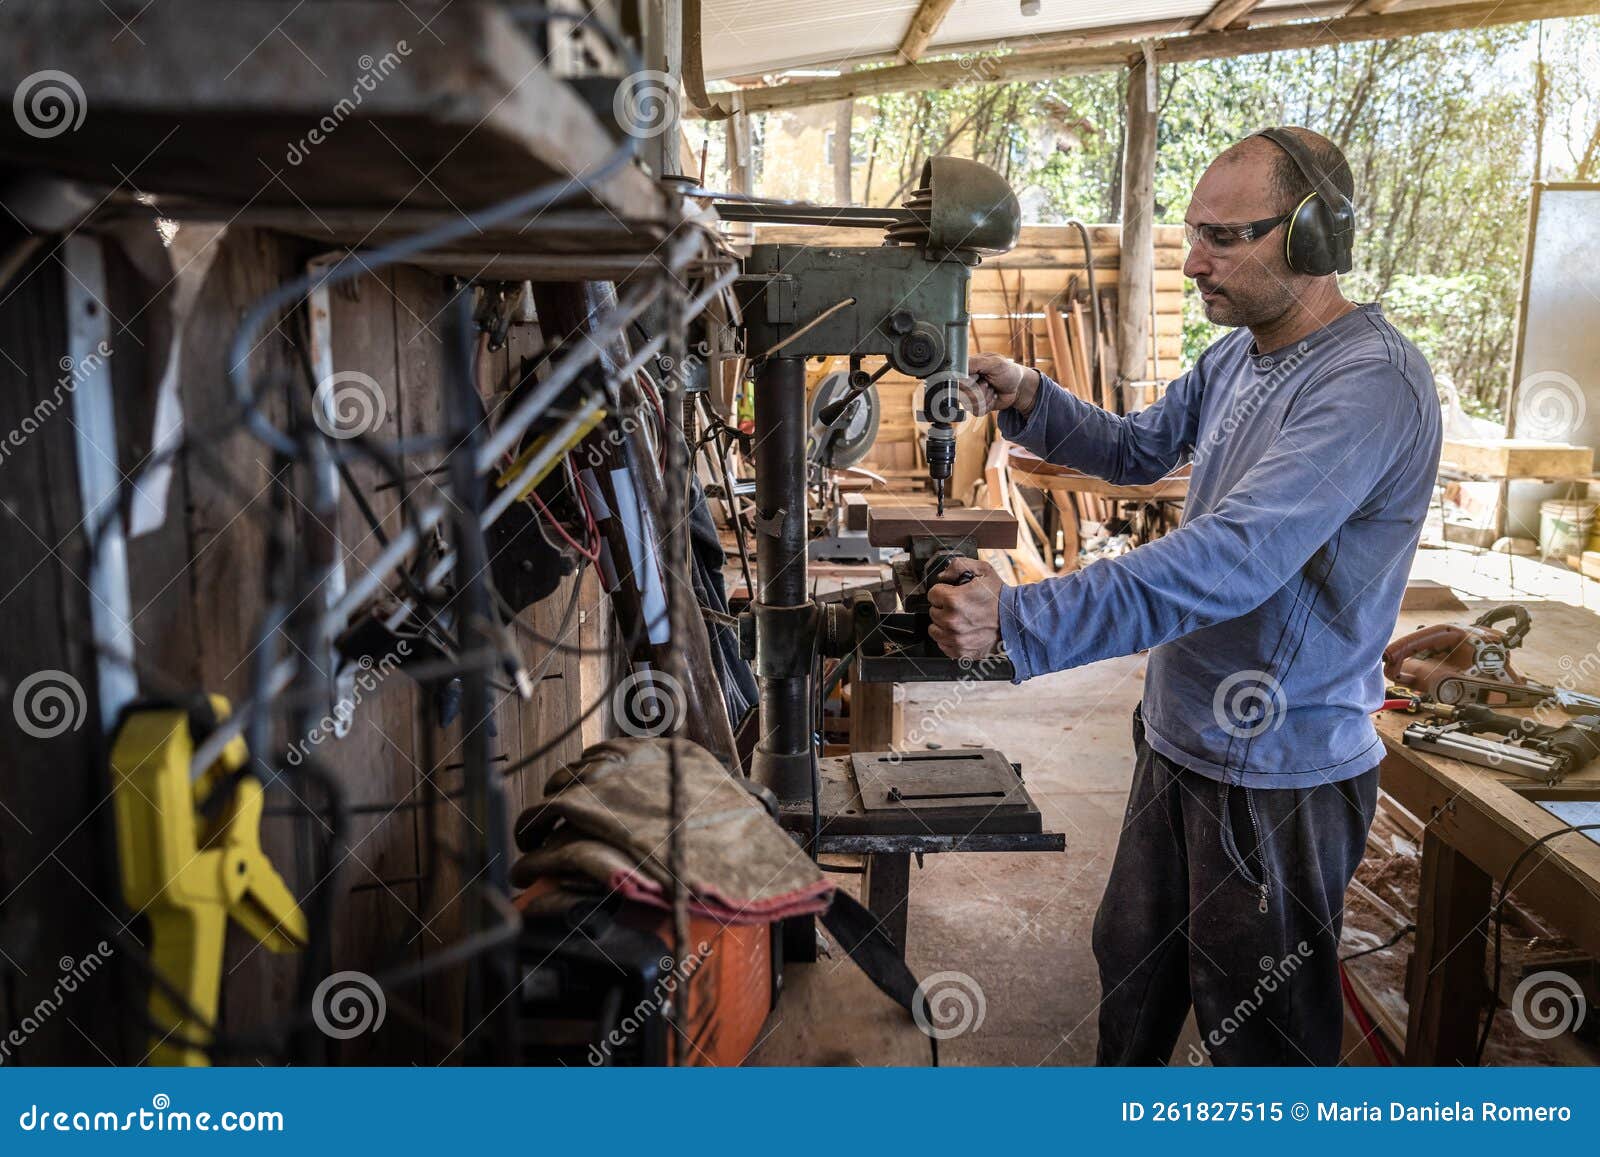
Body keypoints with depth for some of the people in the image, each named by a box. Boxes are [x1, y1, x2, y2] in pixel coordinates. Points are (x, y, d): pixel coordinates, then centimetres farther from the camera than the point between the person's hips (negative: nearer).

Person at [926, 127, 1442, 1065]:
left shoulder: (1371, 383, -25)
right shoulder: (1239, 354, 5)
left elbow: (1231, 561, -35)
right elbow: (1139, 450, 18)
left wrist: (1017, 620, -39)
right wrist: (1028, 400, -2)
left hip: (1281, 774, -9)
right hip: (1181, 736, 9)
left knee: (1261, 1026, 12)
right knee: (1134, 958, 25)